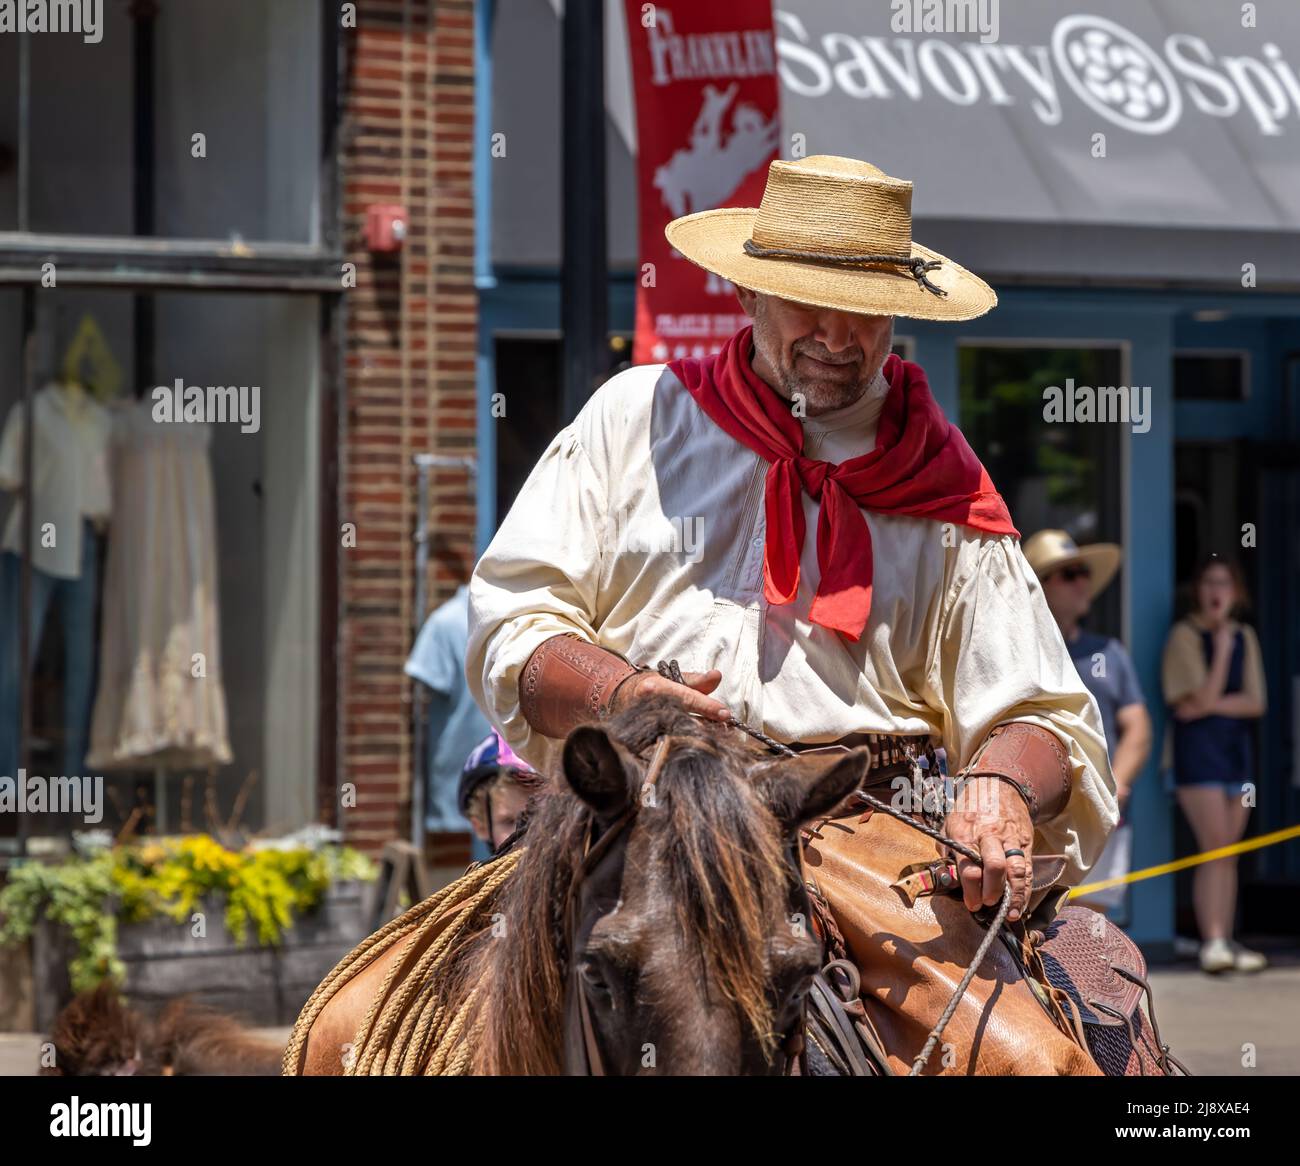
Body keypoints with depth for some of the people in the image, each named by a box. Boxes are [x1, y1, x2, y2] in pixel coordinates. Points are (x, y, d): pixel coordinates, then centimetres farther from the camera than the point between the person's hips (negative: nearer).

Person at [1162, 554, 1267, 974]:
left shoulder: (1244, 637, 12)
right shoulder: (1184, 635, -5)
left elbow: (1256, 703, 5)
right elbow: (1203, 696, -12)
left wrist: (1212, 705, -10)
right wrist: (1222, 644, -14)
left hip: (1237, 749, 6)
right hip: (1197, 749, -6)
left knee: (1229, 854, 6)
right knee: (1215, 848, -15)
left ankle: (1225, 942, 8)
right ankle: (1212, 941, -19)